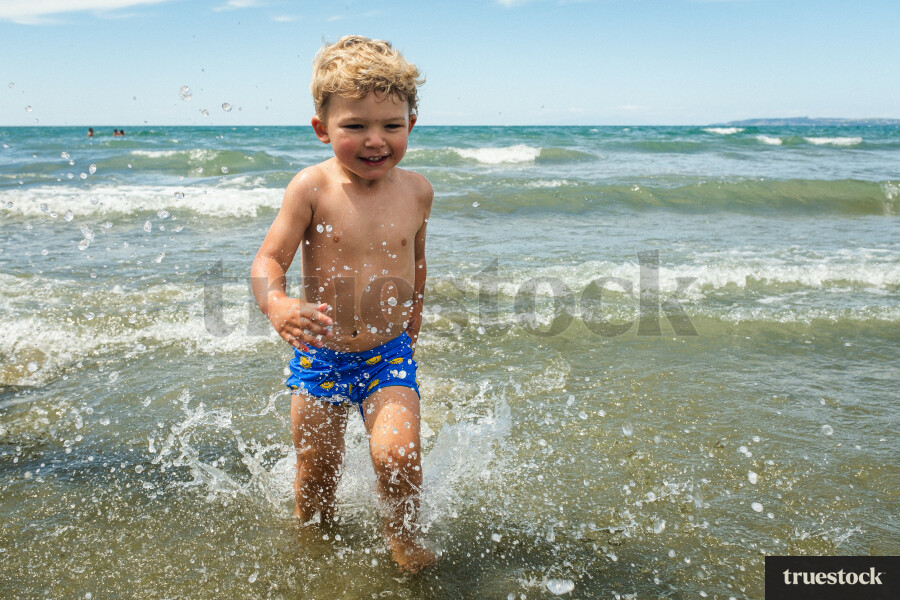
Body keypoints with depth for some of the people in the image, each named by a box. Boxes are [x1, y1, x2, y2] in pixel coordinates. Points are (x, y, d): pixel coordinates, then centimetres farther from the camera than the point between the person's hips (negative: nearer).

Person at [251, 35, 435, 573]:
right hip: (319, 354, 0)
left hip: (389, 353, 1)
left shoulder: (416, 190, -5)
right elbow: (269, 259, -16)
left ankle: (404, 537, 13)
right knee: (316, 471, 10)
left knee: (397, 454, -18)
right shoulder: (313, 188, -14)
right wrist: (278, 306, -37)